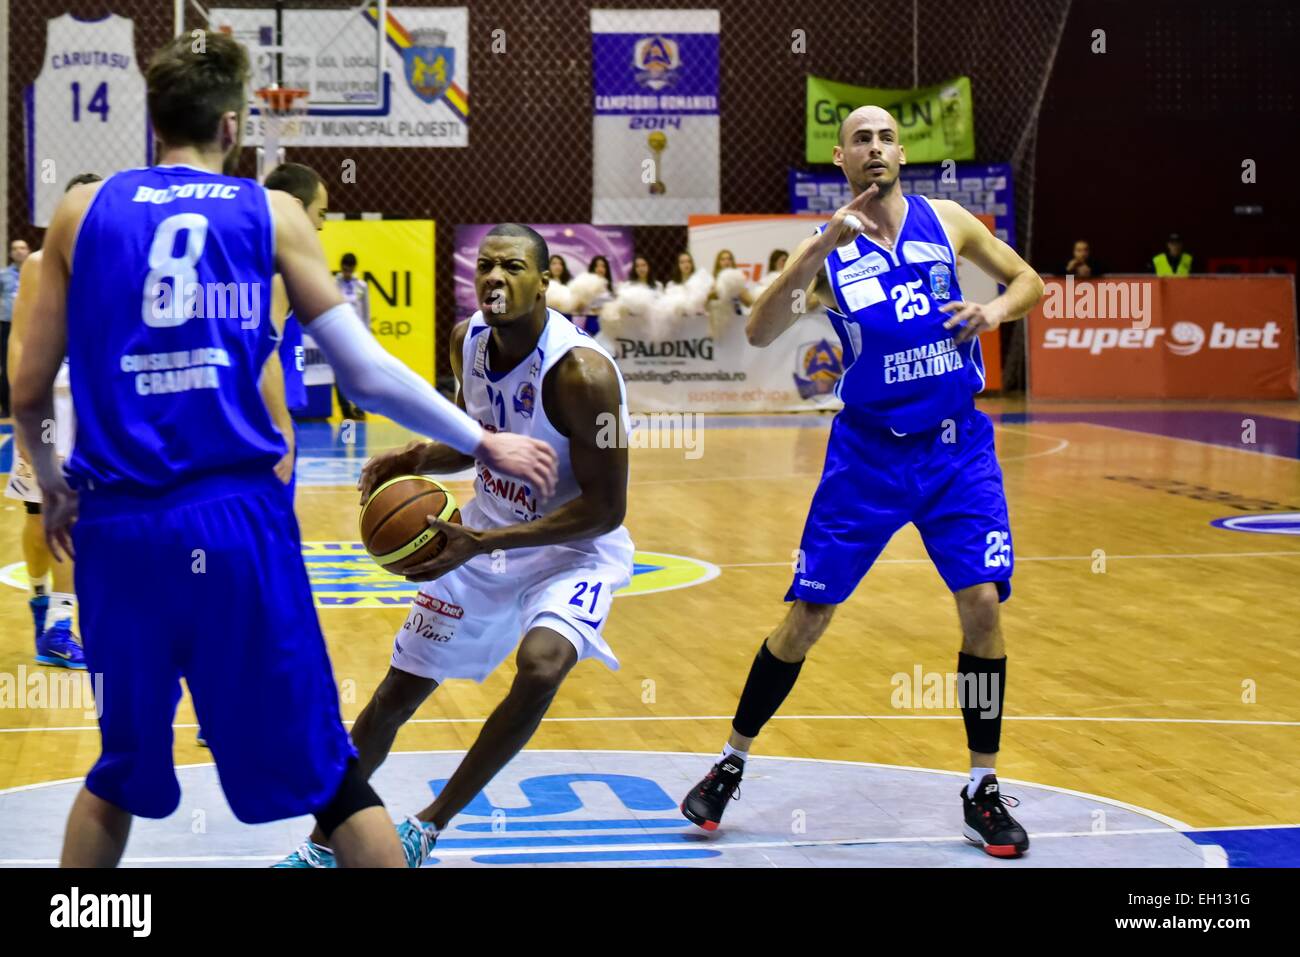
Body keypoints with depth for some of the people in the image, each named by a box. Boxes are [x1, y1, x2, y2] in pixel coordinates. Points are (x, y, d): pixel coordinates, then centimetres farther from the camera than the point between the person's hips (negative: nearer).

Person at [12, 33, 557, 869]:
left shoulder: (83, 211, 9)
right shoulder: (273, 215, 6)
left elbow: (30, 391, 9)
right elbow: (367, 374, 2)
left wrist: (52, 486, 28)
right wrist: (482, 443, 14)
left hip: (118, 527, 2)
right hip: (237, 522, -2)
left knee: (123, 773, 21)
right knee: (325, 775, 7)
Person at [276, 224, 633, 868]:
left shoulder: (581, 372, -29)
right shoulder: (468, 340, -8)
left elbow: (605, 507, -26)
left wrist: (481, 543, -30)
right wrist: (414, 459, -11)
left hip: (574, 550, -6)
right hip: (483, 536, 6)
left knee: (541, 666, -34)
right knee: (396, 694, 8)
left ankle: (427, 828, -13)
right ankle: (323, 847, 30)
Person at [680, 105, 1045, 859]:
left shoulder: (945, 222, 1)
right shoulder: (828, 250, -5)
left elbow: (1029, 280, 12)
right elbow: (760, 334, -19)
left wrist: (997, 309, -11)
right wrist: (823, 247, -30)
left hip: (957, 449, 1)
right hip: (869, 454, -1)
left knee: (983, 605, -10)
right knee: (807, 615, 1)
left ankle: (983, 791, 5)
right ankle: (732, 763, 19)